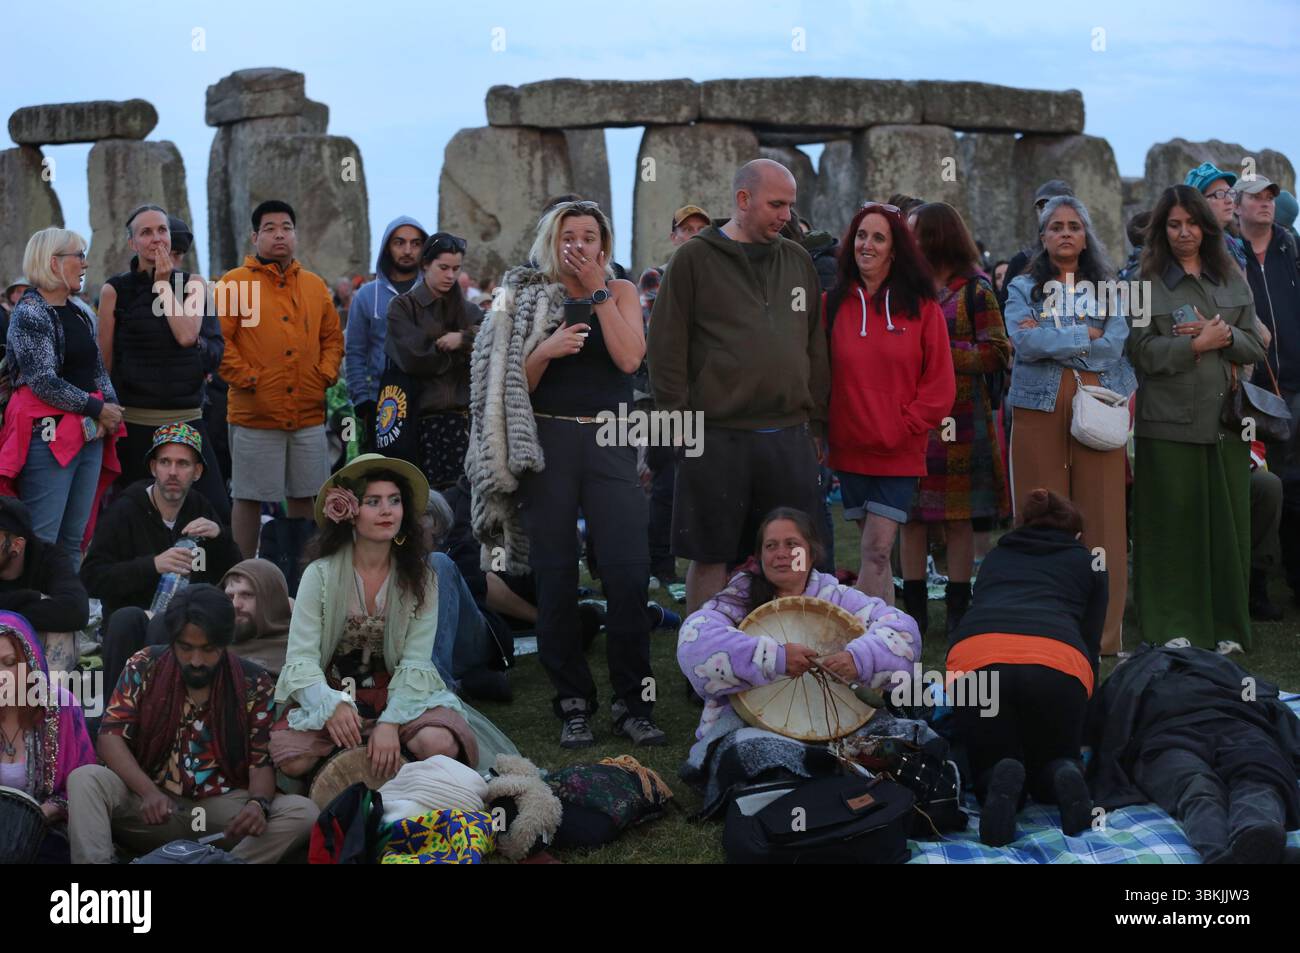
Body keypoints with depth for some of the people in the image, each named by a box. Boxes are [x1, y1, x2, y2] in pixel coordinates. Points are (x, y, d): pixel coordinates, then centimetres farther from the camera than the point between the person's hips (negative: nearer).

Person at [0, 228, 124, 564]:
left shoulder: (81, 312, 16)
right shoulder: (29, 313, -7)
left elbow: (98, 369, 20)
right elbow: (44, 382, -16)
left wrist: (112, 408, 2)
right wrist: (98, 409, -13)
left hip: (91, 434, 8)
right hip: (49, 435, -7)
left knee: (74, 540, 10)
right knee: (41, 542, -8)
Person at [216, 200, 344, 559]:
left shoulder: (315, 286, 13)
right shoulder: (234, 283, -2)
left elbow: (333, 337, 18)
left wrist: (326, 374, 3)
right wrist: (247, 378, -13)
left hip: (308, 414, 4)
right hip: (255, 414, -4)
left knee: (304, 496, 11)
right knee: (249, 498, 3)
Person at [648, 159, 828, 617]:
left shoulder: (798, 260, 14)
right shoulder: (693, 260, 0)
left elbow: (815, 348, 17)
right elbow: (666, 348, -3)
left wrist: (816, 423, 14)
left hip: (790, 437, 4)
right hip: (717, 438, -4)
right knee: (710, 558, 3)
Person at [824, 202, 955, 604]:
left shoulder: (922, 308, -1)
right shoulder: (834, 305, 5)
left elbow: (940, 384, -1)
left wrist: (902, 428, -7)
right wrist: (823, 433, -1)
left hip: (900, 453, -2)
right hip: (850, 450, 2)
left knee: (876, 551, -9)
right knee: (874, 551, 10)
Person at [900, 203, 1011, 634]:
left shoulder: (974, 290, 0)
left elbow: (998, 353, -5)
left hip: (959, 417, -3)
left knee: (959, 516, 2)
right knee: (911, 515, 3)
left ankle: (958, 609, 11)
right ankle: (913, 608, 12)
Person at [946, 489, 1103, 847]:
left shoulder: (995, 558, 34)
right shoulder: (1088, 564, 29)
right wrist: (1080, 712, 37)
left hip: (975, 657, 1)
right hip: (1059, 662, 0)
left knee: (987, 764, 19)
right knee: (1053, 760, 25)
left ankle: (1001, 781, -14)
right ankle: (1065, 775, -8)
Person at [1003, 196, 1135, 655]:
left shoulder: (1109, 289, 14)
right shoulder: (1022, 289, 12)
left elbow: (1114, 347, -3)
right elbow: (1023, 341, -7)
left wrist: (1049, 339, -6)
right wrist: (1086, 335, -4)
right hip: (1039, 411, -1)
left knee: (1101, 519, -2)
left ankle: (1102, 633, 3)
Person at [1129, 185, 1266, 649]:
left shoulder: (1232, 280, 13)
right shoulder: (1146, 281, 1)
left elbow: (1255, 346, 8)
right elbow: (1143, 351, -8)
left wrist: (1220, 335, -9)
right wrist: (1199, 344, -12)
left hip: (1226, 419, 4)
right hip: (1169, 420, -3)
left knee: (1228, 523, 5)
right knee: (1173, 526, 0)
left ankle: (1227, 628, 16)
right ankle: (1173, 627, 9)